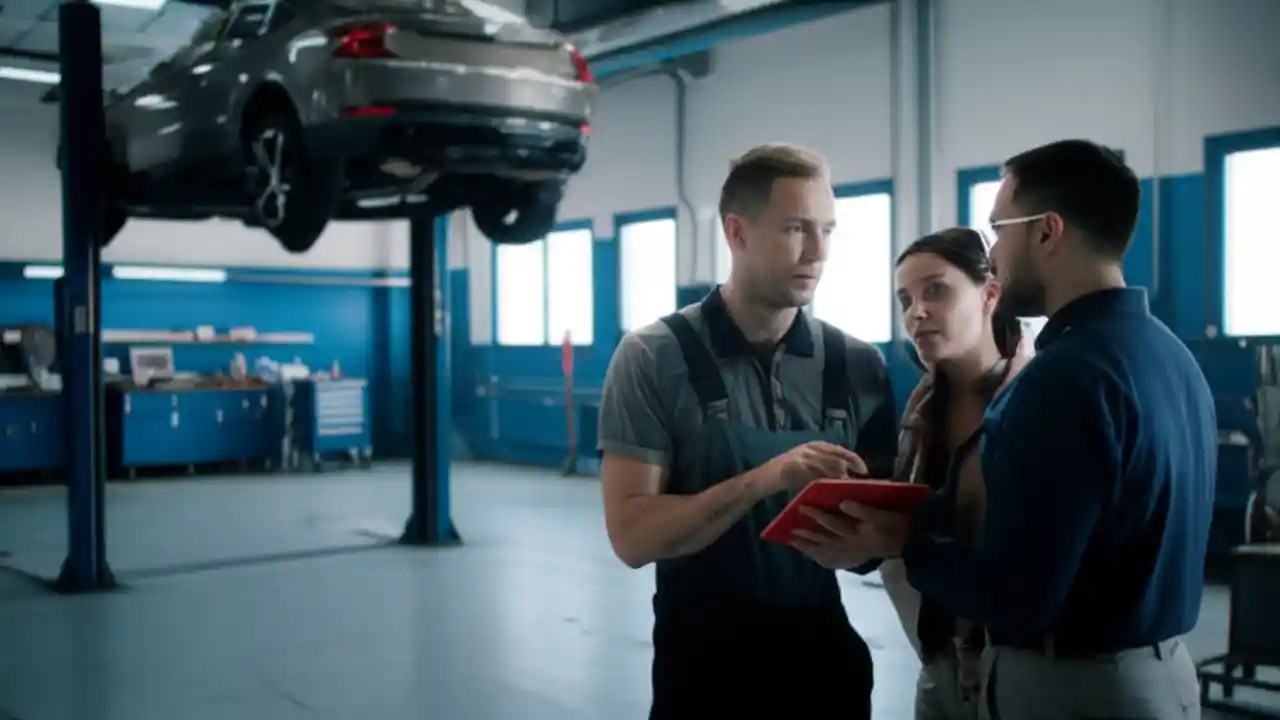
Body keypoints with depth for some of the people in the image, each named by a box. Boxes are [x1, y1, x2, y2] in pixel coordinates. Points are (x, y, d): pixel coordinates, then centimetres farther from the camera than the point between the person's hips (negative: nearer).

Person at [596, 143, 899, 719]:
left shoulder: (858, 366, -2)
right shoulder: (653, 358, -11)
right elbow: (632, 535, -16)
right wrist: (763, 480, -27)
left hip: (826, 656, 3)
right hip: (704, 664, -3)